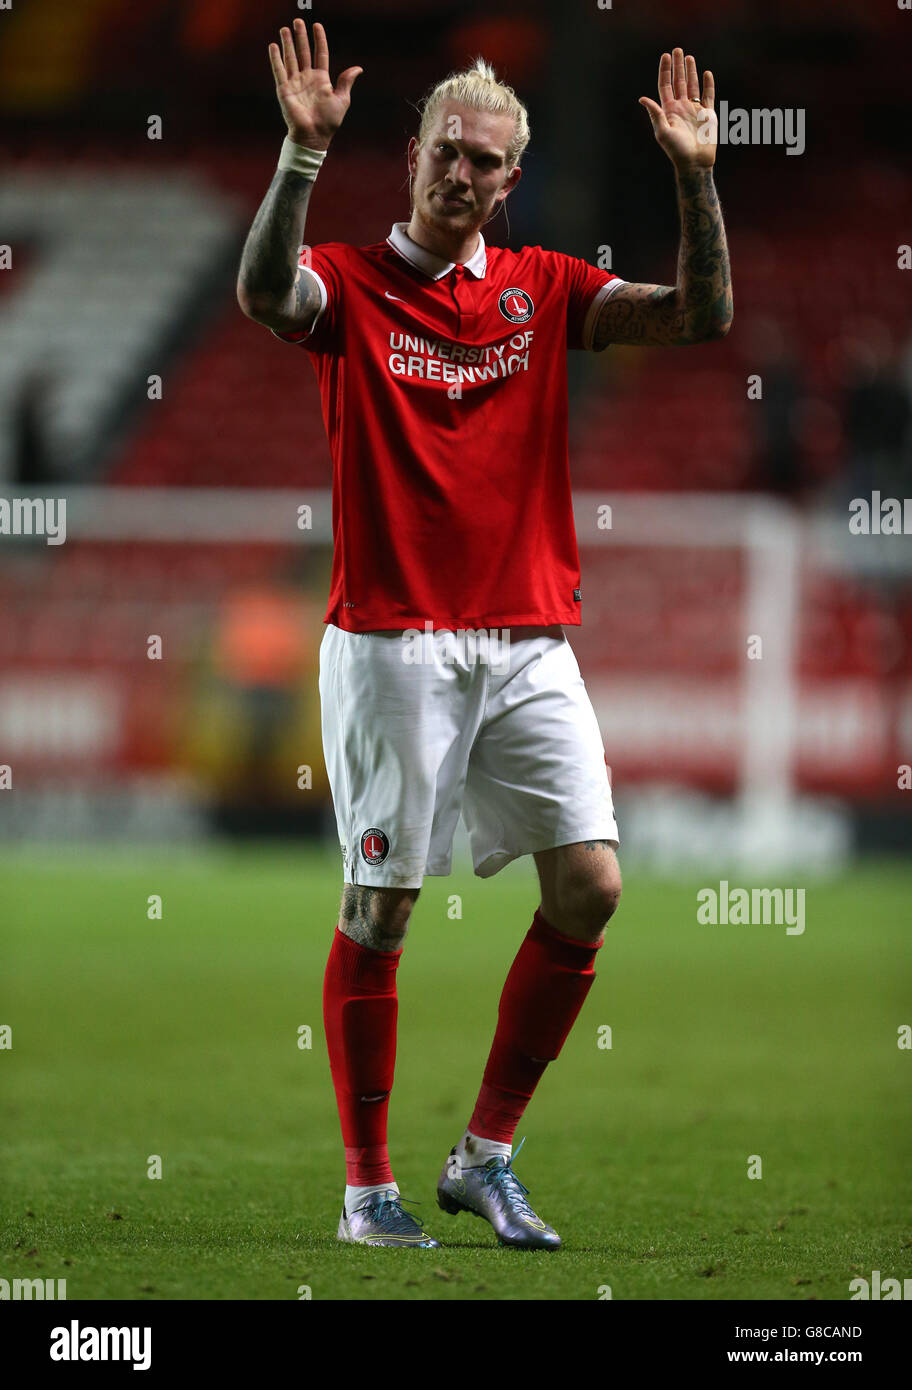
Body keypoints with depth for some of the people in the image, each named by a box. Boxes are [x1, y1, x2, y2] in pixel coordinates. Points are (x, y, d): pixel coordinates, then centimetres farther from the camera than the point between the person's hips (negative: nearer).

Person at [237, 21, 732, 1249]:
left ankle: (487, 1159, 8)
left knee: (589, 884, -5)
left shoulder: (544, 287, 12)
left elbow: (699, 318, 5)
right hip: (392, 641, -4)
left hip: (529, 641, 4)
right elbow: (263, 292, -21)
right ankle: (368, 1186, 8)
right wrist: (304, 152, -31)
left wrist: (696, 179, -6)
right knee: (380, 906, -2)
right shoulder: (349, 283, 1)